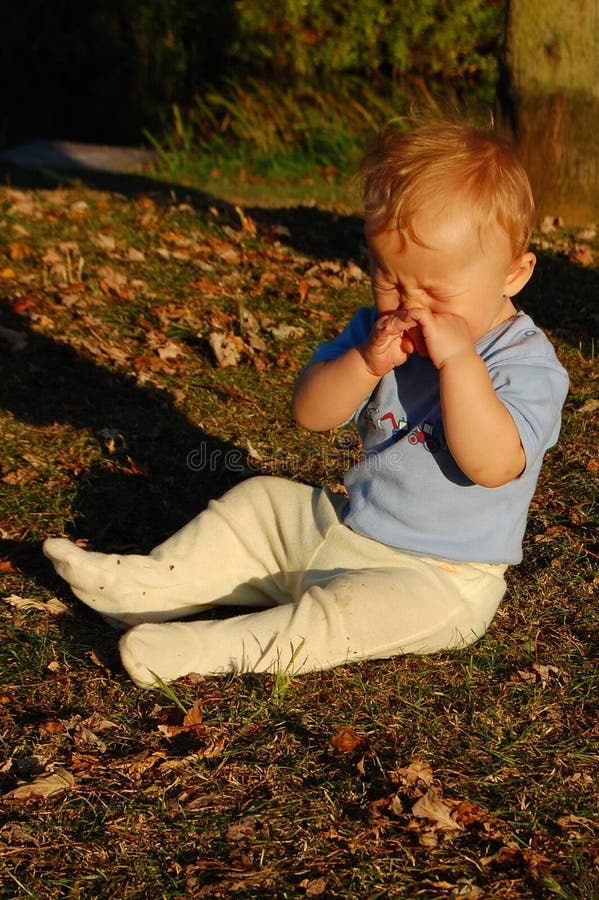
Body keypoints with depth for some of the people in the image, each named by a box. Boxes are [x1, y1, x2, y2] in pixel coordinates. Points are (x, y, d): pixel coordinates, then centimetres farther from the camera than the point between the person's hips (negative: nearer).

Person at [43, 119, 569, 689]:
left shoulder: (526, 362, -18)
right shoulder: (377, 329, 1)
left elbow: (492, 465, -32)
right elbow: (309, 411, -6)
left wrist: (458, 360, -36)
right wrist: (366, 362, -24)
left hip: (437, 579, -7)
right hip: (343, 528, 7)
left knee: (405, 604, -35)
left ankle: (224, 646, -36)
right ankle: (151, 586, 3)